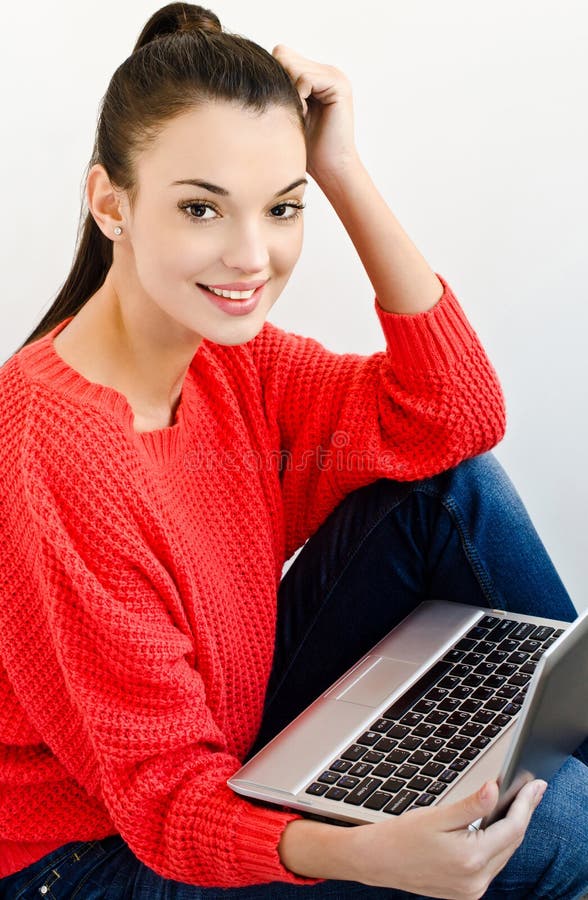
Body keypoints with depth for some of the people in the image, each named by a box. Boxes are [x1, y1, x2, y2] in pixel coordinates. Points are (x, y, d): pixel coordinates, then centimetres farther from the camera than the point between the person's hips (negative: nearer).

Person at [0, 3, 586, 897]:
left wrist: (346, 174, -18)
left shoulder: (229, 357, -6)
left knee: (451, 482, -9)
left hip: (244, 739, 7)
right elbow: (169, 796, -26)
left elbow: (456, 415, -12)